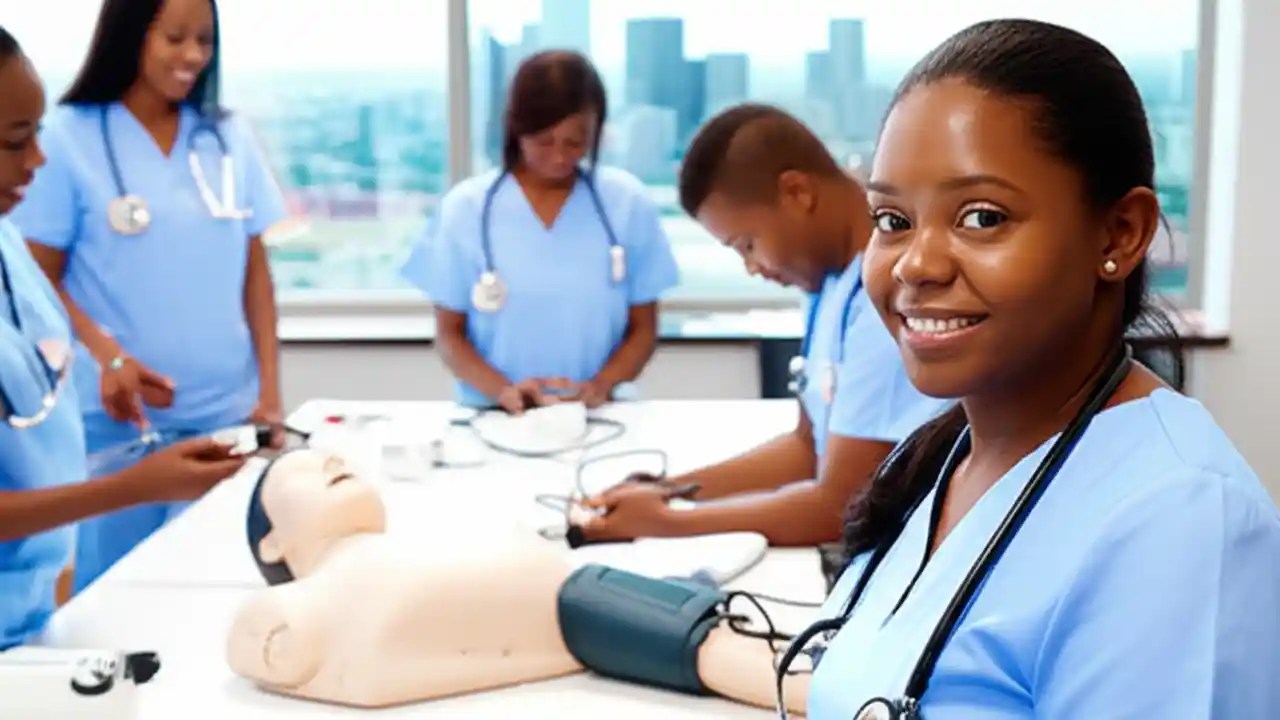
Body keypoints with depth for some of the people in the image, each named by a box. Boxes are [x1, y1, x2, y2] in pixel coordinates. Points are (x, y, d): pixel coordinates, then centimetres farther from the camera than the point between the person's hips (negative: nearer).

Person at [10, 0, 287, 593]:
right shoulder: (69, 137, -3)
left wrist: (270, 390, 1)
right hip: (118, 421, -3)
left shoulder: (230, 137, 7)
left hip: (227, 416, 3)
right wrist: (107, 355, -20)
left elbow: (255, 270, 9)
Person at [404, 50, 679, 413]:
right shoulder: (465, 208, 0)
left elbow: (643, 329, 7)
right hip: (494, 417, 0)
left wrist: (601, 385, -12)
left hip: (595, 416, 1)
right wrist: (501, 390, -14)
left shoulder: (628, 202, 2)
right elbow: (449, 334, 4)